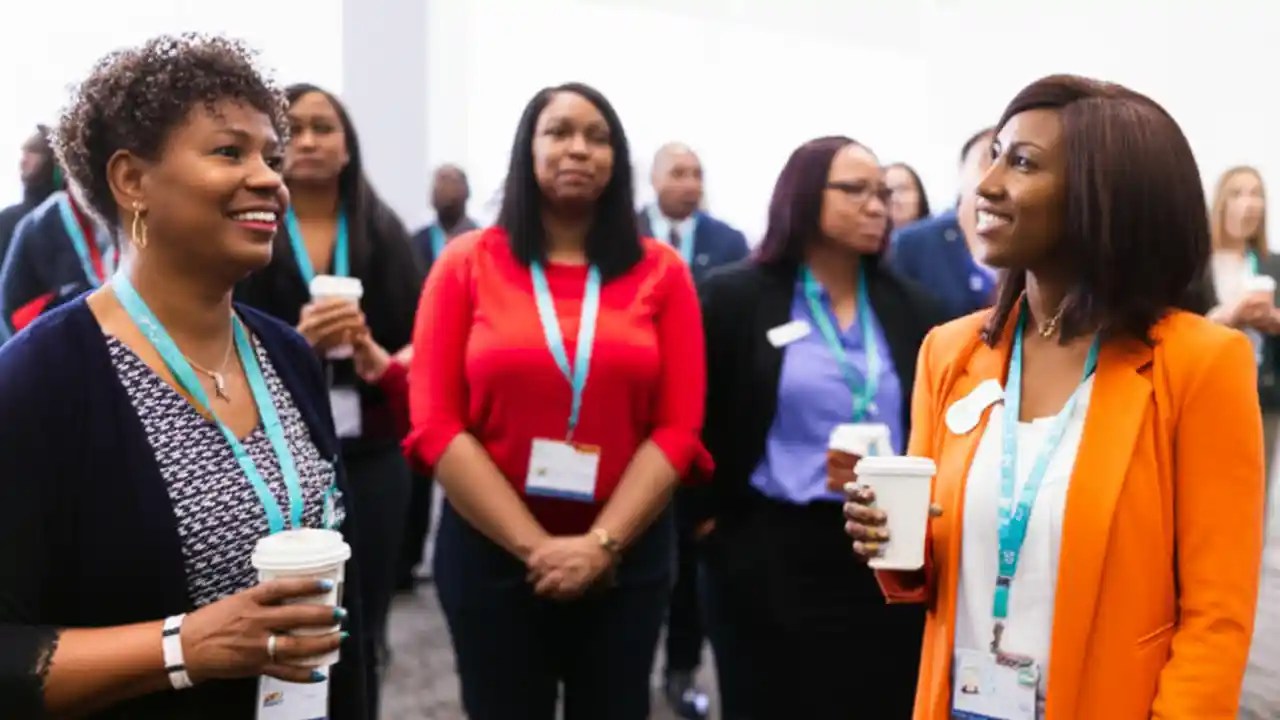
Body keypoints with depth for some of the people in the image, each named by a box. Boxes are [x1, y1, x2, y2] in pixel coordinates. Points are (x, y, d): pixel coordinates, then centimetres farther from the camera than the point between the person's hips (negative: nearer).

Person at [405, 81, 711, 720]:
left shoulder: (660, 270, 2)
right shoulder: (467, 263, -1)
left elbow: (678, 426, -3)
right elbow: (436, 424, -7)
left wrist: (602, 542, -13)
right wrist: (533, 545, -13)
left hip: (627, 554, 1)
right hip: (490, 551, -1)